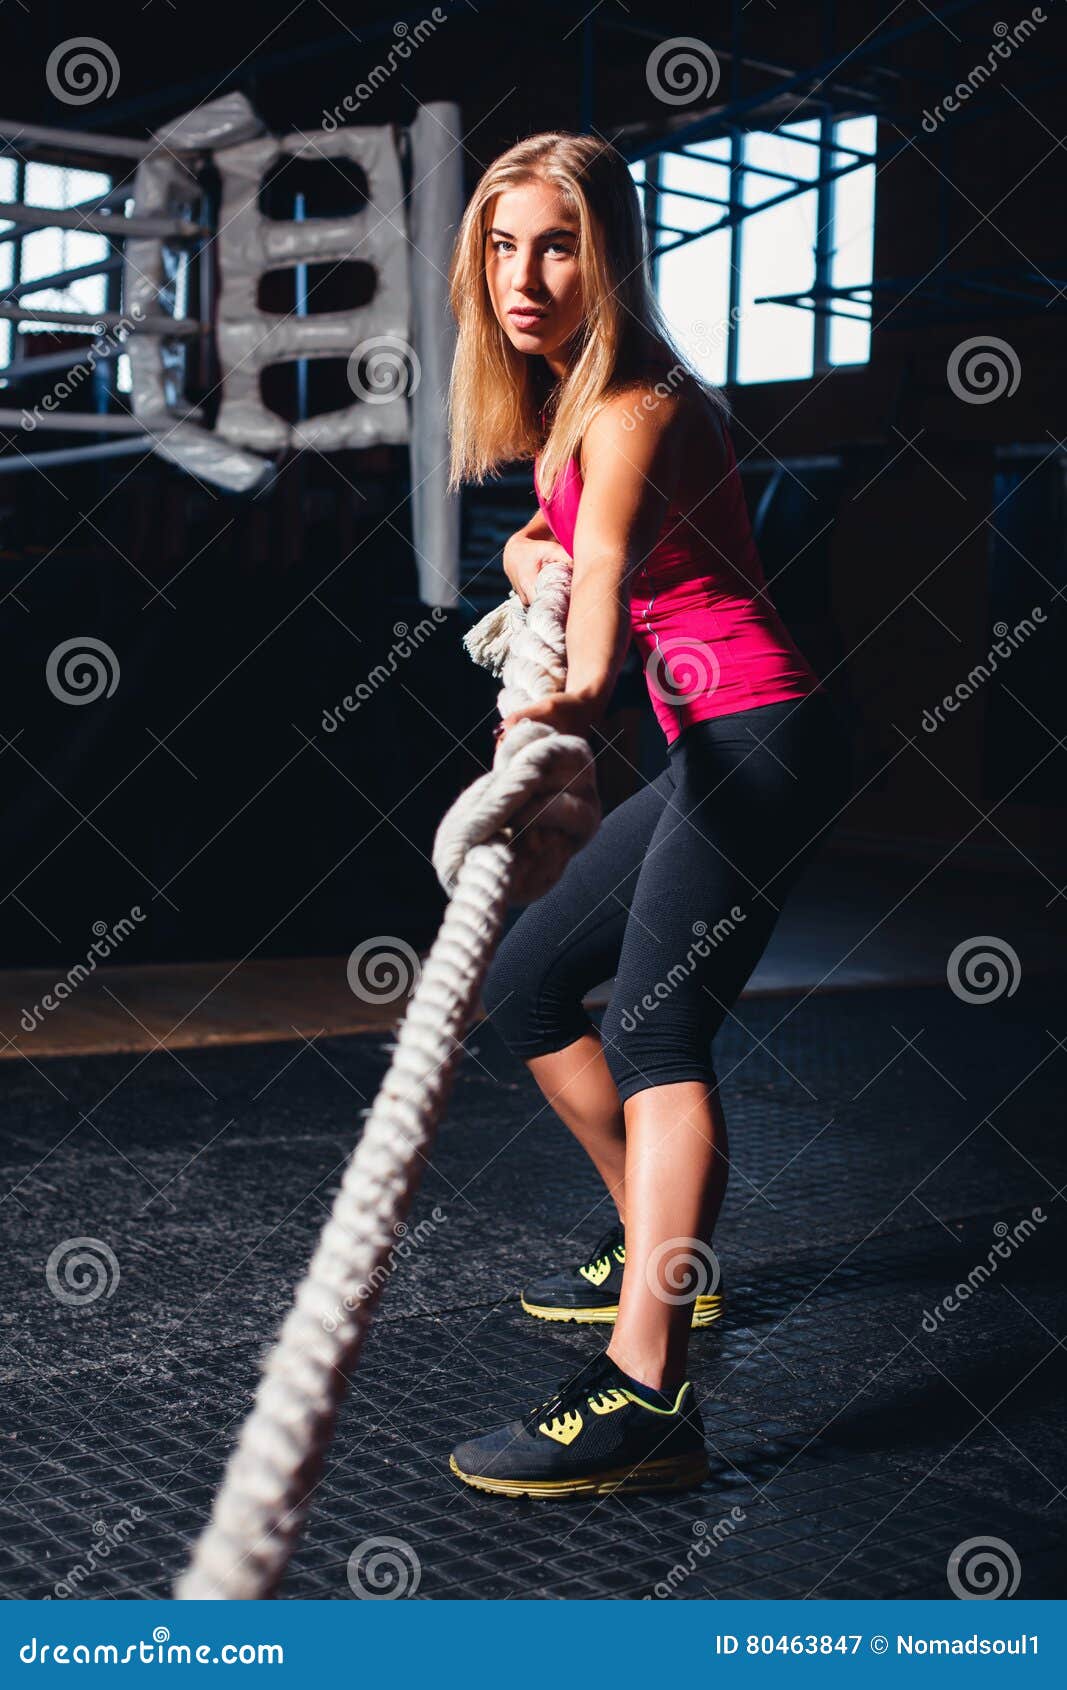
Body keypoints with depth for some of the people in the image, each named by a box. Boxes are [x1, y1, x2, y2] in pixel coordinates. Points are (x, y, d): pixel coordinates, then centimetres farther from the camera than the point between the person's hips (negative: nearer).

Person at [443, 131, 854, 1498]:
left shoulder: (636, 403, -15)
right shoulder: (555, 405, 13)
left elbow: (608, 551, -35)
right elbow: (547, 537, 24)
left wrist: (577, 694, -53)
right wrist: (526, 556, 1)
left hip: (760, 738, -10)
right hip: (712, 757, 10)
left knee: (653, 1030, -25)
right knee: (523, 987, 16)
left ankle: (645, 1399, -35)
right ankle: (664, 1253, 27)